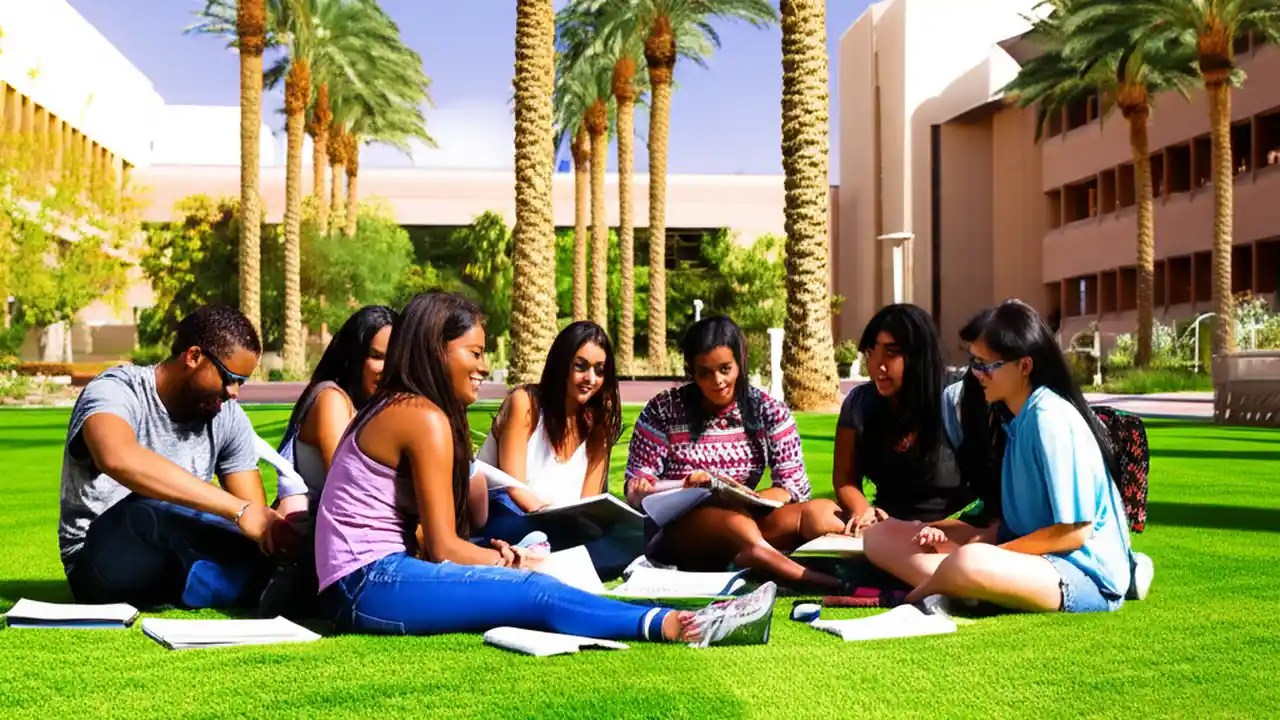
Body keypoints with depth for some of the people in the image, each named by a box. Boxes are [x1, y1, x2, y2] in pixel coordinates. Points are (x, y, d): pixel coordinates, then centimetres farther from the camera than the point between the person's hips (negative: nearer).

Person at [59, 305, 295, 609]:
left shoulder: (228, 417, 1)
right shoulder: (116, 391, -16)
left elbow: (256, 513, -1)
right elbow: (118, 458, -40)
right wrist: (240, 510, -45)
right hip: (104, 561, -4)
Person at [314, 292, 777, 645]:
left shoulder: (395, 407, 17)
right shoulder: (425, 417, -12)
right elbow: (443, 547, -13)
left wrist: (492, 554, 1)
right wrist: (510, 563, 2)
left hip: (367, 579, 8)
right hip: (370, 583, -8)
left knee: (530, 586, -3)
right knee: (535, 592, -17)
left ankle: (677, 622, -12)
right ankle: (683, 627, -23)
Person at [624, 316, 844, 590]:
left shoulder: (769, 412, 4)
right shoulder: (663, 411, 1)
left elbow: (794, 487, -2)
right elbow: (635, 490, 1)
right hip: (673, 531, -2)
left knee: (824, 513, -25)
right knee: (728, 515, -38)